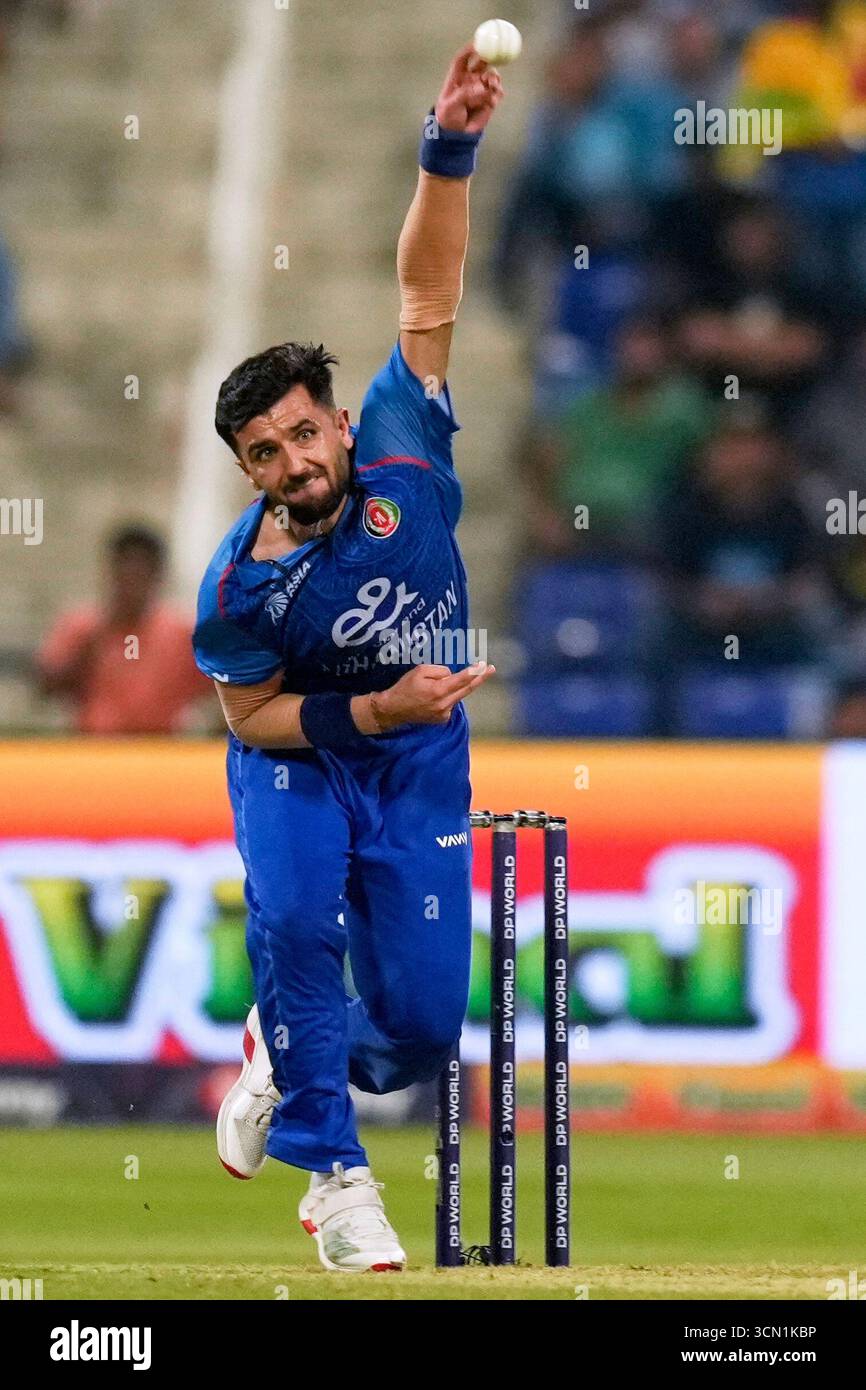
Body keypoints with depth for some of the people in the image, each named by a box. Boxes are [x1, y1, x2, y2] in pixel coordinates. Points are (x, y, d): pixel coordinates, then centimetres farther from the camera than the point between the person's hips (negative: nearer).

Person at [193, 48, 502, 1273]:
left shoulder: (399, 449, -19)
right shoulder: (242, 584, -23)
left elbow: (429, 294, -20)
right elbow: (253, 714, -10)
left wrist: (449, 151, -32)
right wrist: (375, 711, -24)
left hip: (420, 770, 2)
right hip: (296, 760, -2)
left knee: (419, 1031, -3)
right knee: (298, 920, -32)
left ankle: (285, 1055, 33)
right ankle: (333, 1177, -17)